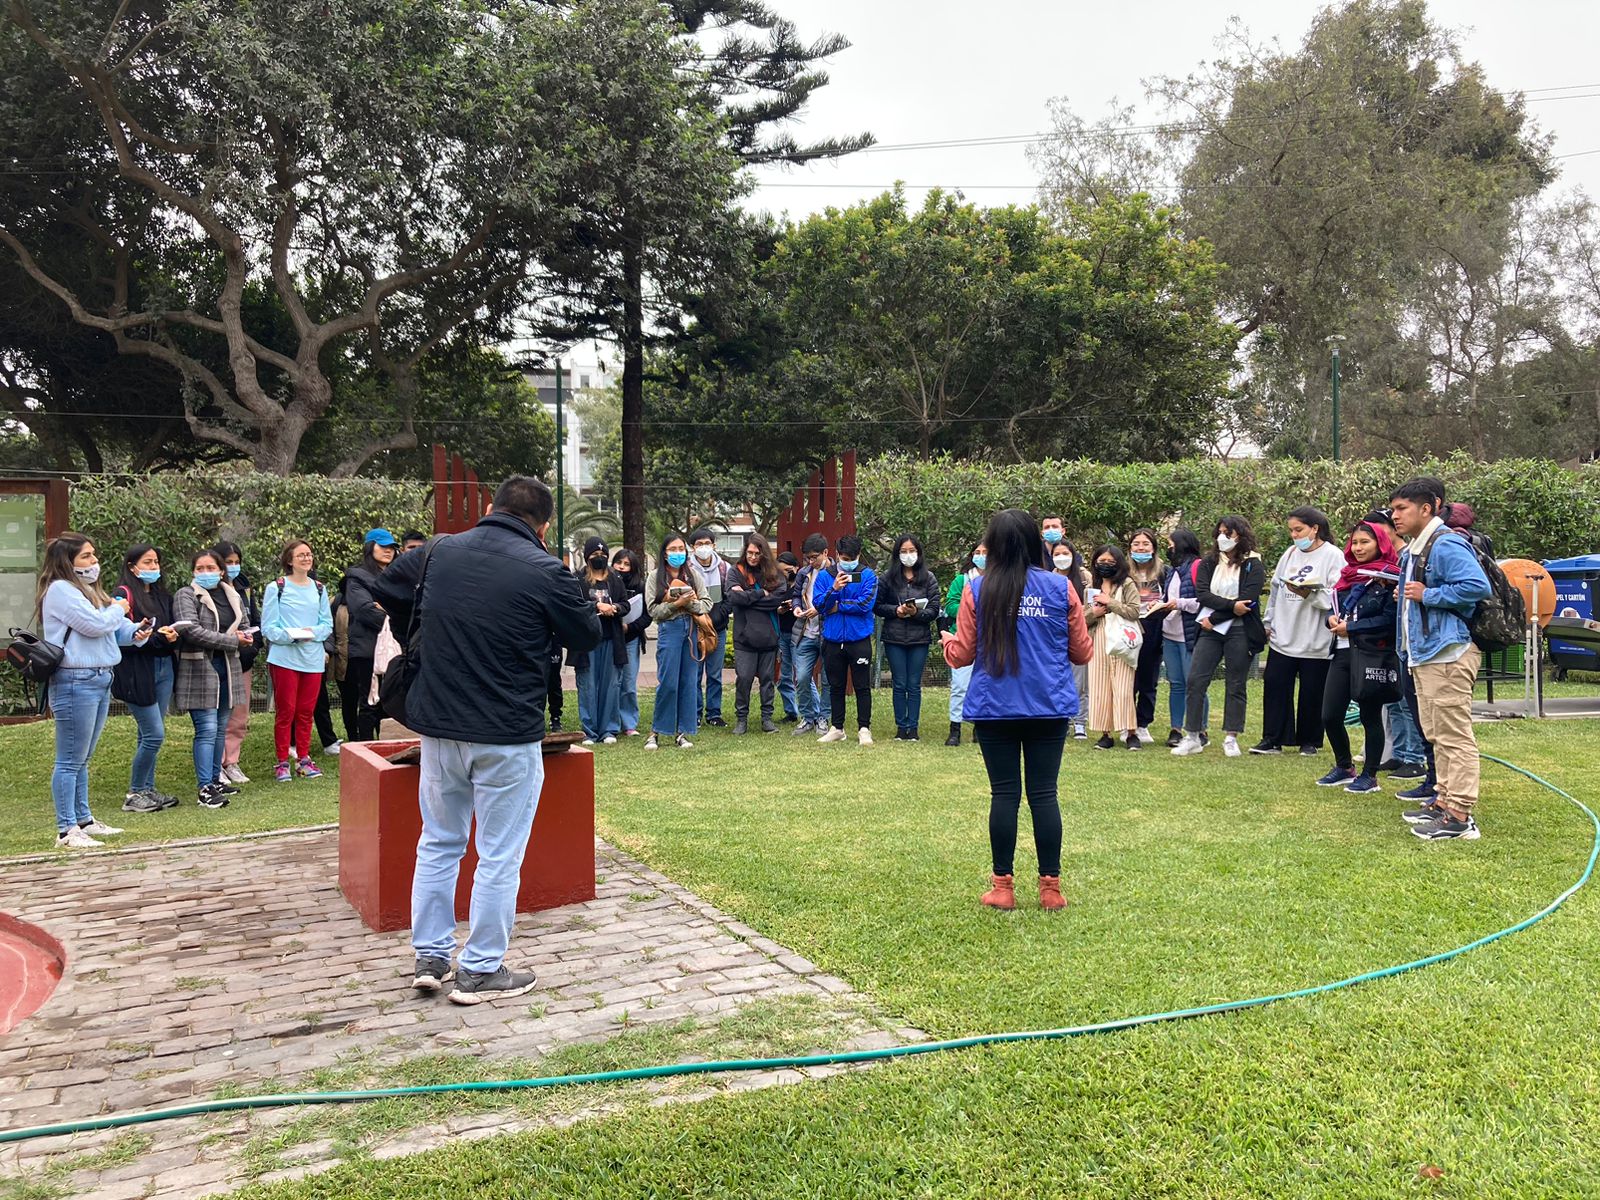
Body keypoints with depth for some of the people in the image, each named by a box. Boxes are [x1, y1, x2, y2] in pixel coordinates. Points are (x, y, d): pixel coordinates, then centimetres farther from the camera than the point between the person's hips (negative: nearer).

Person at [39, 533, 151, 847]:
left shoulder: (88, 590, 19)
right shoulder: (60, 590, -11)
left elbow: (115, 629, 18)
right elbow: (96, 624, -20)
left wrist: (136, 631, -4)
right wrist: (119, 609, -1)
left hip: (100, 680, 9)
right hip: (75, 682, -9)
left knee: (82, 760, 16)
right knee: (70, 761, -5)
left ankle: (83, 820, 24)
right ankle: (67, 830, 0)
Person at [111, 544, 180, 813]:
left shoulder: (162, 594, 16)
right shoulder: (124, 594, -8)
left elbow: (172, 627, 19)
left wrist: (174, 634, -4)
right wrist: (158, 637, -21)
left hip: (164, 668, 7)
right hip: (137, 672, -7)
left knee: (150, 734, 12)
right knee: (154, 733, -7)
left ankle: (148, 789, 20)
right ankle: (134, 794, 6)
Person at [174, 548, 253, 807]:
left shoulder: (232, 596, 14)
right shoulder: (186, 596, -6)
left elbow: (244, 628, 25)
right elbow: (192, 631, -18)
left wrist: (245, 636, -1)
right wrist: (232, 641, -17)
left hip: (228, 669, 7)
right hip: (199, 669, -7)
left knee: (221, 728, 13)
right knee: (207, 729, -10)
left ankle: (215, 779, 24)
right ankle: (205, 788, -8)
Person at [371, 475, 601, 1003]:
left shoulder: (441, 552, 2)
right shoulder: (545, 571, -13)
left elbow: (388, 589, 18)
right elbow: (588, 635, -2)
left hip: (439, 726, 5)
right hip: (508, 736, -5)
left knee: (439, 842, 19)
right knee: (499, 856, 6)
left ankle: (430, 957, 27)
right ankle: (480, 972, 15)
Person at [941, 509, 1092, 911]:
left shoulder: (977, 589, -3)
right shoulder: (1061, 588, -1)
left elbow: (962, 655, 1)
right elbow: (1083, 652, 7)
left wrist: (946, 642, 23)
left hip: (994, 709, -1)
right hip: (1049, 710, 1)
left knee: (1004, 793, 6)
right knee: (1044, 793, 6)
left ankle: (1003, 885, 12)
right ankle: (1051, 887, 12)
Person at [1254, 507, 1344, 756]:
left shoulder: (1333, 556, -7)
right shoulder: (1291, 553, 11)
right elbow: (1276, 588, 15)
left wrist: (1309, 594, -25)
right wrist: (1269, 622, 14)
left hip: (1315, 640, -5)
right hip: (1283, 636, 5)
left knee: (1312, 692, 5)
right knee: (1275, 686, 2)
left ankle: (1310, 741, 20)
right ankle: (1272, 739, 9)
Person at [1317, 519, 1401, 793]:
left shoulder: (1389, 577, -8)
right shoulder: (1348, 574, 14)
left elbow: (1389, 619, -16)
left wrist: (1351, 627, -15)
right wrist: (1332, 618, -1)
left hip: (1371, 653, -7)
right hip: (1342, 652, 7)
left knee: (1370, 717, 4)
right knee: (1329, 716, 8)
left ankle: (1370, 776, 16)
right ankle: (1344, 767, 27)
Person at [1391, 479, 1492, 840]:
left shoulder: (1446, 545, -15)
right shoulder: (1412, 551, 17)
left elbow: (1478, 586, -26)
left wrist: (1427, 595, -19)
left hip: (1448, 655, -11)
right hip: (1423, 655, 11)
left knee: (1454, 736, -8)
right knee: (1436, 734, 16)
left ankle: (1459, 815, -5)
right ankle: (1445, 800, 26)